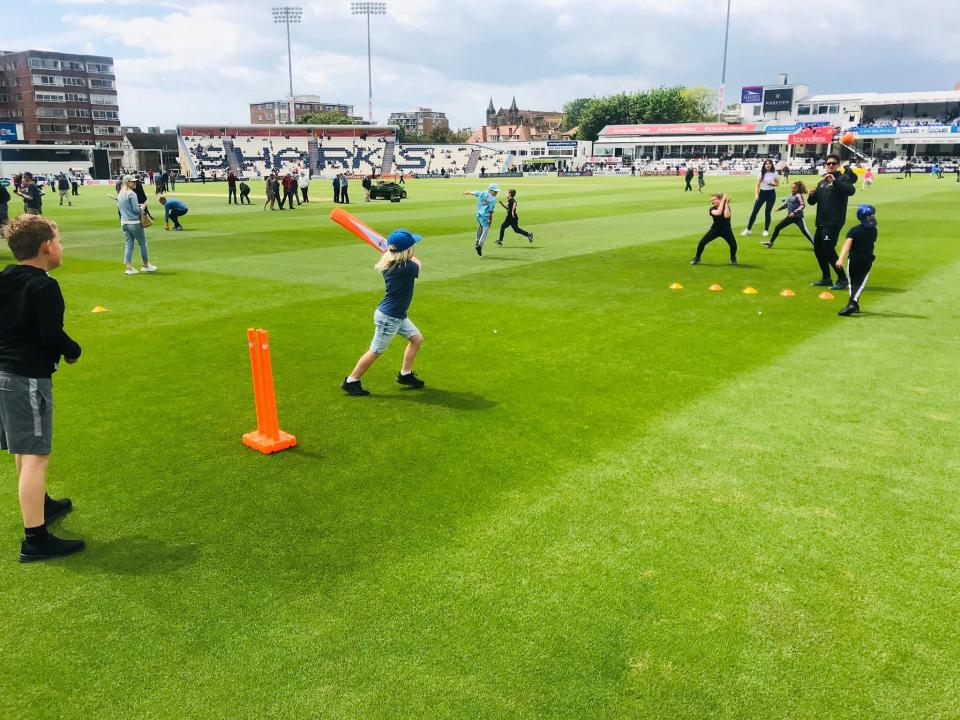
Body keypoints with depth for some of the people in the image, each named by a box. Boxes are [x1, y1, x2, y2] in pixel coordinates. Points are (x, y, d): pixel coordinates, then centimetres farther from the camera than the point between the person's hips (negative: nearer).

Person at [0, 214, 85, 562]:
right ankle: (35, 539, -7)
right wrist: (73, 350, -3)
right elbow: (52, 336, -21)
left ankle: (40, 504, 45)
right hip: (29, 378, -9)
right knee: (35, 456, -8)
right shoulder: (44, 287, -17)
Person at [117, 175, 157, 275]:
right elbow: (136, 210, -18)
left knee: (128, 245, 8)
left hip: (124, 223, 8)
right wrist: (143, 206, 2)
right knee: (143, 244, 7)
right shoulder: (132, 194, -14)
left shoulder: (119, 194, 11)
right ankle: (146, 266, 16)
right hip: (134, 223, -7)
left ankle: (129, 267, 3)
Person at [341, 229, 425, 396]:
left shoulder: (389, 263, -2)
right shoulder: (407, 267, -25)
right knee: (376, 352, 3)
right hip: (388, 317, -9)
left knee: (416, 338, 18)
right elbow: (417, 264, -2)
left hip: (398, 316, 9)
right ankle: (351, 382, 14)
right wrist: (410, 257, 14)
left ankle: (405, 374, 28)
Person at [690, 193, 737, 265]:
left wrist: (726, 203, -30)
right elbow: (718, 213, -36)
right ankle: (697, 258, 8)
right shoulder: (712, 209, -12)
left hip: (726, 230, -1)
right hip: (715, 230, 1)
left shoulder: (726, 206, -14)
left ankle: (733, 258, 13)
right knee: (702, 242, -15)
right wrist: (723, 200, -31)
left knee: (733, 244, -20)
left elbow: (726, 216, -36)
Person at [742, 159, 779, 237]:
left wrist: (772, 184, -15)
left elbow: (778, 183, 5)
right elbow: (758, 185, -1)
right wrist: (756, 194, -12)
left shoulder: (774, 173, -2)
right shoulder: (761, 173, 0)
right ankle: (748, 229, 5)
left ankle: (766, 230, 12)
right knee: (754, 211, -2)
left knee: (768, 212, 1)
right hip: (762, 193, 1)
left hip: (771, 193, -1)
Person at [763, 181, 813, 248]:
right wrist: (779, 208, 15)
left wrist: (795, 212, -31)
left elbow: (802, 205, -24)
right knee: (777, 227, 14)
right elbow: (786, 203, 24)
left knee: (805, 232, -14)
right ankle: (770, 242, 28)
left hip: (798, 217, -9)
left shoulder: (798, 196, -14)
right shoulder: (791, 195, 9)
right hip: (790, 217, 9)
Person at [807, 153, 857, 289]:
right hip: (821, 222, 8)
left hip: (834, 222, -8)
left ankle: (842, 279, -5)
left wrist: (835, 181, -34)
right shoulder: (821, 182, 16)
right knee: (818, 249, 12)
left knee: (828, 249, -13)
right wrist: (811, 195, -5)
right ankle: (826, 278, 26)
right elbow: (812, 202, 17)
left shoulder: (842, 178, -5)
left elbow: (851, 190, -25)